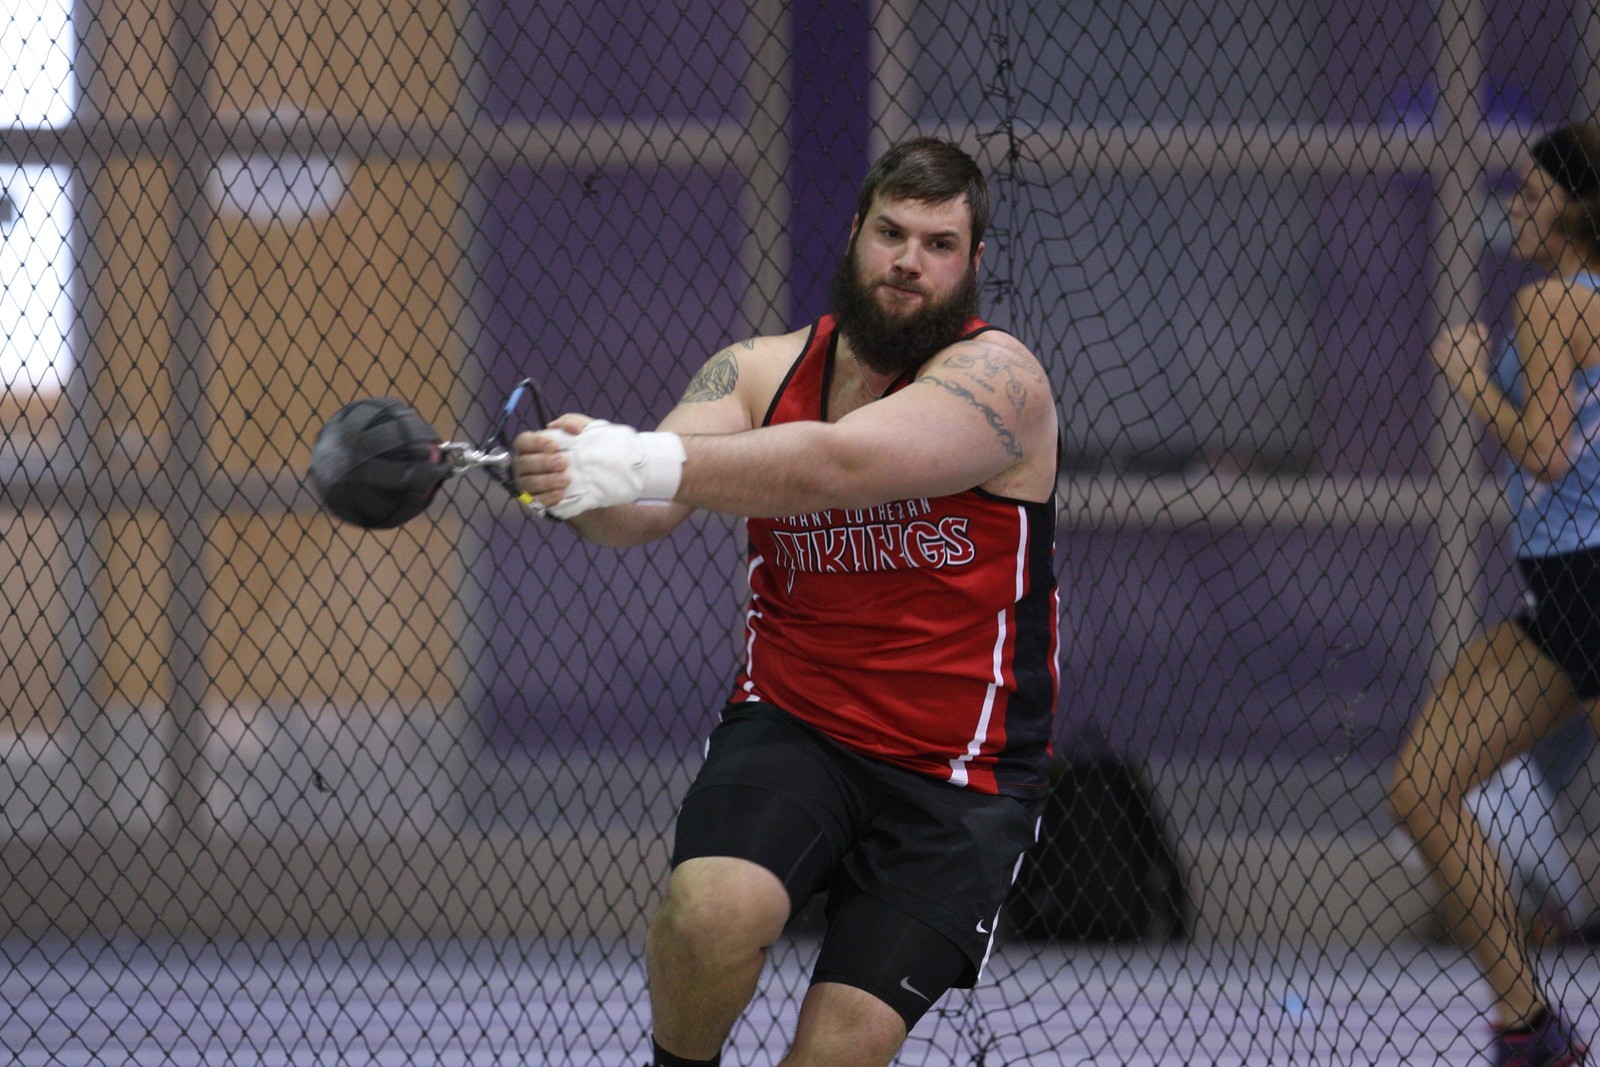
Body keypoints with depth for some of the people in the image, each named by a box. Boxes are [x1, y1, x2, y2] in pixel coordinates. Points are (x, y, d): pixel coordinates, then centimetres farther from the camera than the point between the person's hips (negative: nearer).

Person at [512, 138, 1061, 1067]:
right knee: (712, 908, -29)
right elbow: (645, 512, -14)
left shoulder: (998, 379, -12)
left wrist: (655, 464, -41)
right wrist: (590, 484, -38)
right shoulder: (763, 373, 3)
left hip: (956, 775, -2)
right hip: (792, 727, 2)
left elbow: (839, 465, -30)